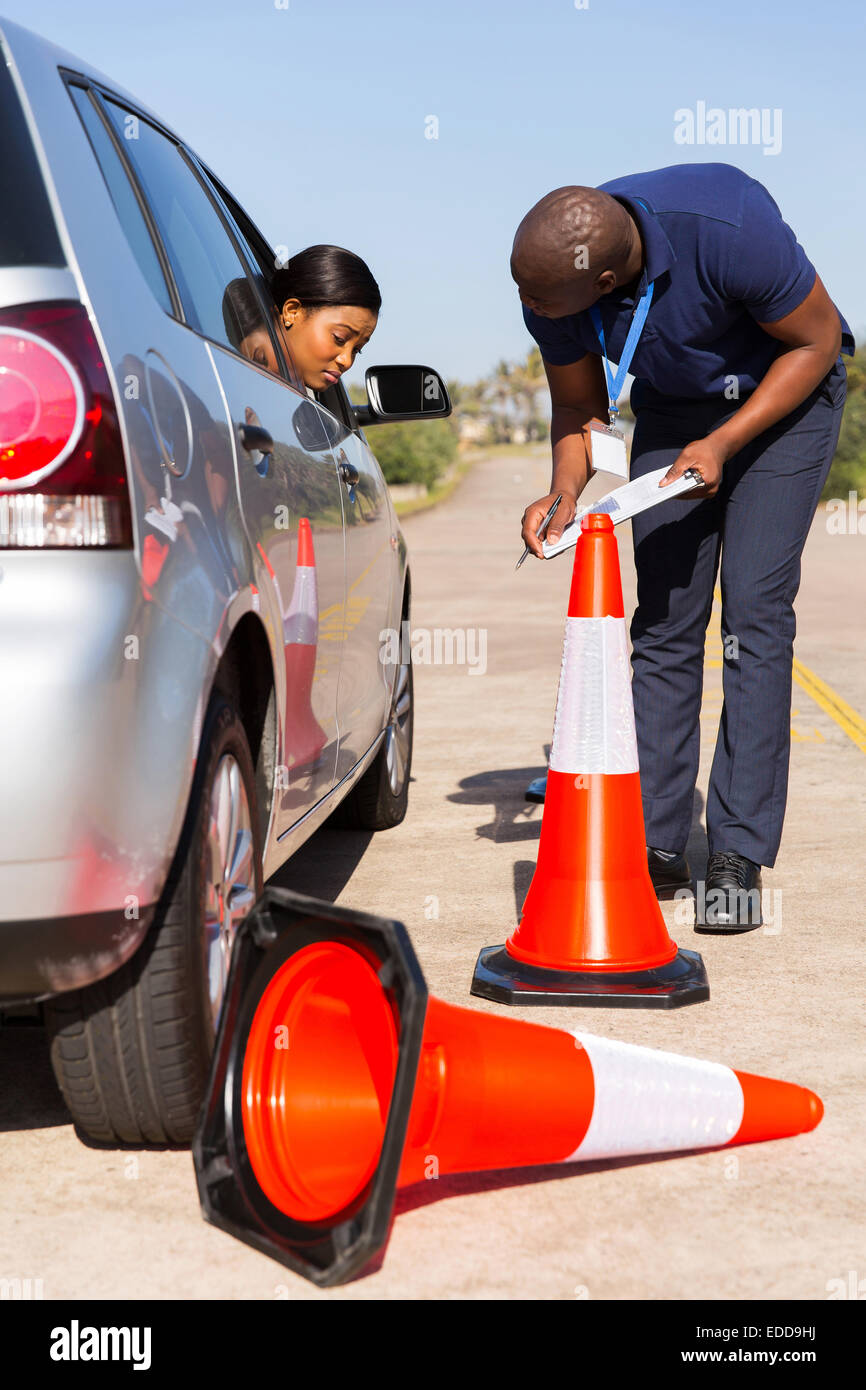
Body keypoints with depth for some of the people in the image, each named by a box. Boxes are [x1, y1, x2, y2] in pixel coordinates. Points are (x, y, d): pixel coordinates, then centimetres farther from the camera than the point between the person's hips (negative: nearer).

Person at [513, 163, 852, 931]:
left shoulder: (729, 226, -37)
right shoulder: (547, 285, -22)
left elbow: (817, 341, -20)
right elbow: (580, 406, -4)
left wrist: (722, 445, -26)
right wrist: (565, 493, -22)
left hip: (786, 390, -4)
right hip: (673, 402, 4)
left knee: (755, 609, -14)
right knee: (664, 619, -3)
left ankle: (738, 858, -10)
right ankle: (658, 844, 4)